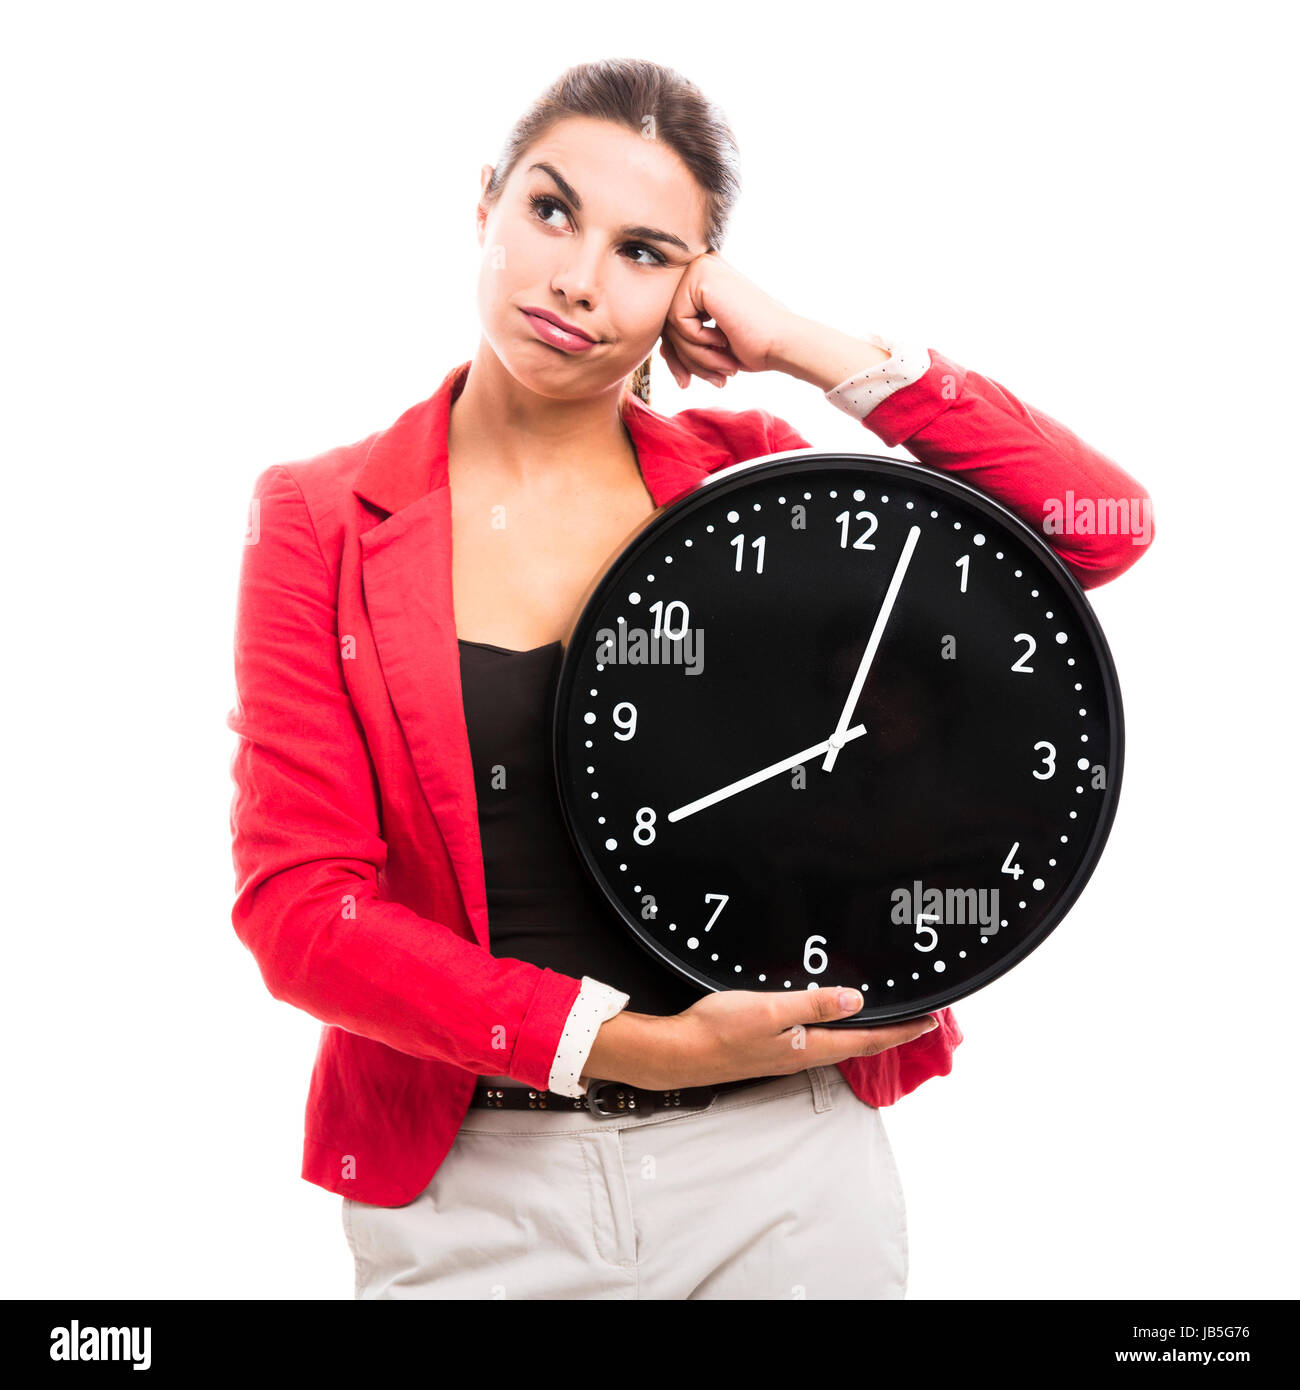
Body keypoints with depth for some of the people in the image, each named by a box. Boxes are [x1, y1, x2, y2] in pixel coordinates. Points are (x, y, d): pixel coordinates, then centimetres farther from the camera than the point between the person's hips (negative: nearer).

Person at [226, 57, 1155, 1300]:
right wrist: (637, 1045, -17)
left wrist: (811, 349, -9)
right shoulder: (318, 521, -4)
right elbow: (299, 906, -9)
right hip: (472, 1191, -1)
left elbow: (1101, 528, -6)